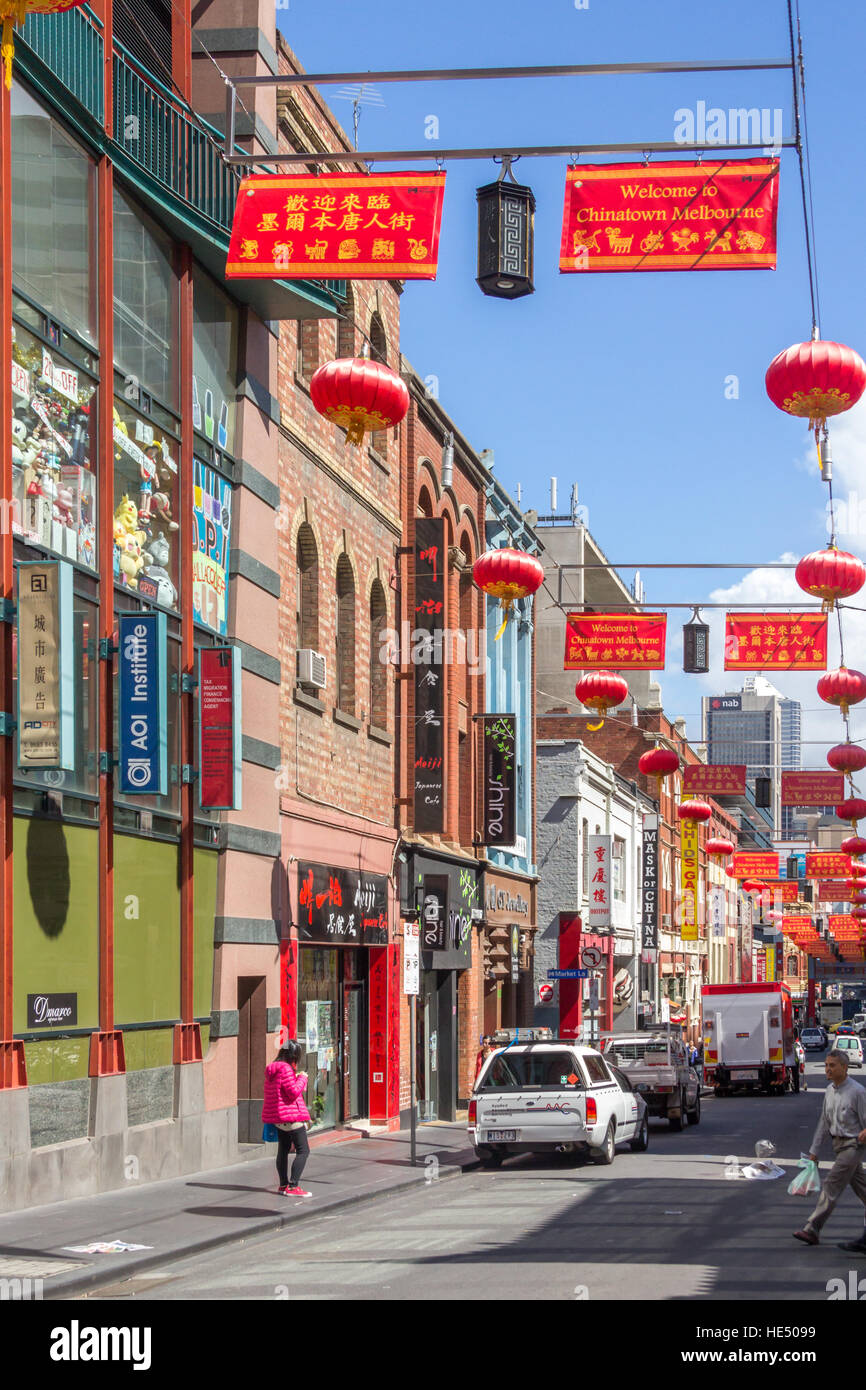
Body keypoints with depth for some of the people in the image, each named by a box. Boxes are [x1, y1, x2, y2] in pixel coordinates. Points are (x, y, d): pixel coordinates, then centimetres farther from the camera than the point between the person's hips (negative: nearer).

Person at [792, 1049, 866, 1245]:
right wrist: (814, 1150, 14)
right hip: (839, 1144, 8)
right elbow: (824, 1122, 14)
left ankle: (812, 1230, -12)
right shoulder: (830, 1091, 7)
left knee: (832, 1185, -11)